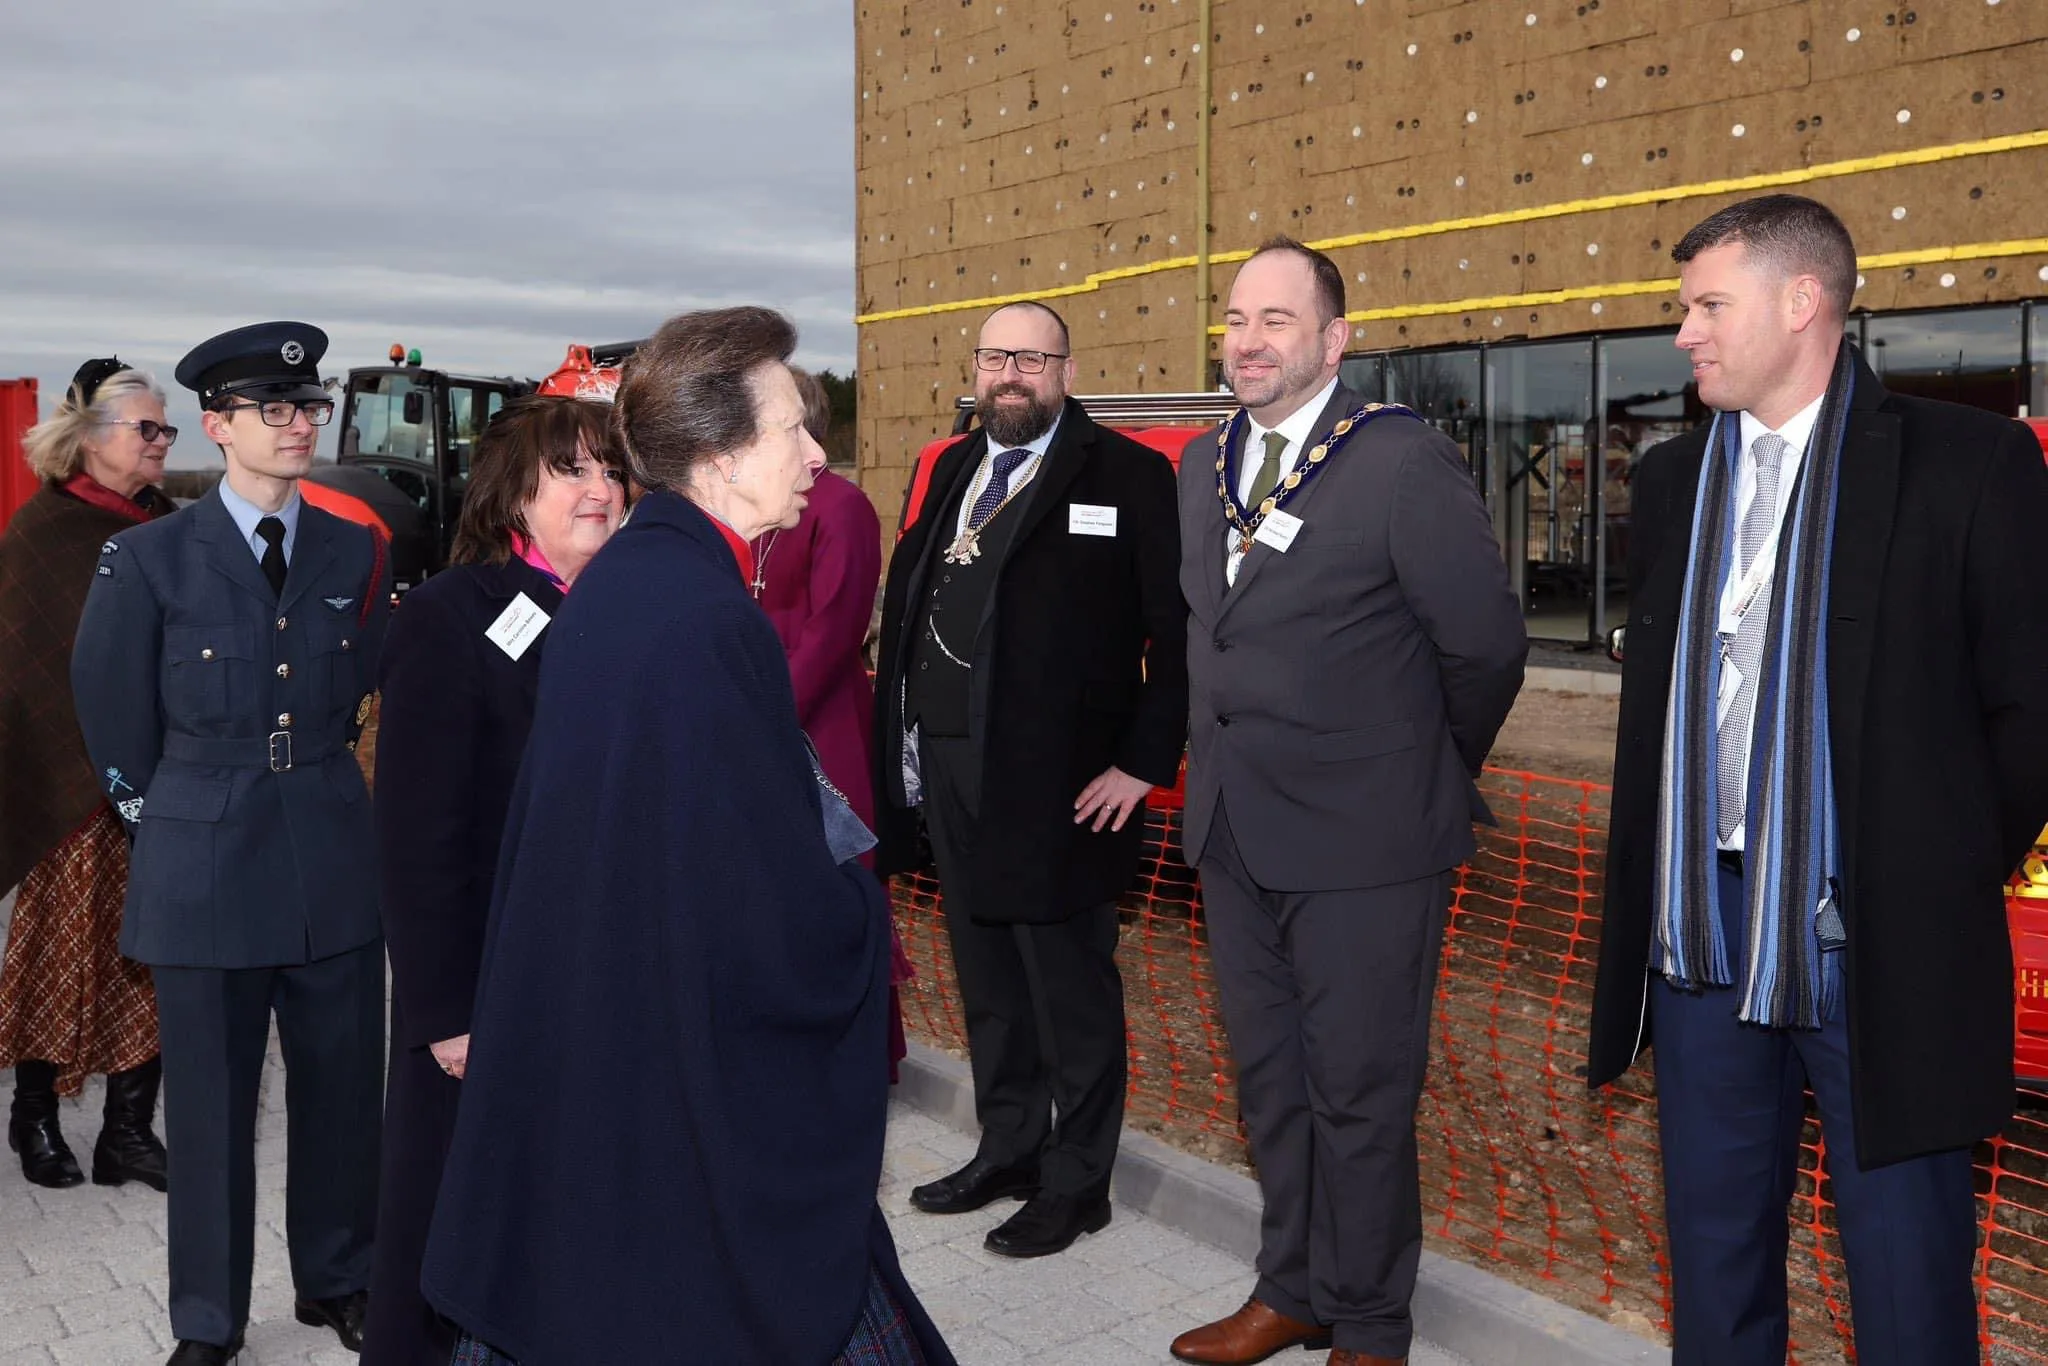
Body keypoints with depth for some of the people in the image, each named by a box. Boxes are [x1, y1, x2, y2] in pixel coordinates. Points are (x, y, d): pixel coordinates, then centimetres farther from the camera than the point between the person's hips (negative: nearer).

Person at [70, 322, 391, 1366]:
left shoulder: (355, 553, 4)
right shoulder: (151, 556, -4)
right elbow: (117, 722, 4)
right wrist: (170, 812, 11)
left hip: (334, 860, 3)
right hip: (205, 868, -2)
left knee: (344, 1084, 11)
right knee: (211, 1103, 9)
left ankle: (336, 1280, 32)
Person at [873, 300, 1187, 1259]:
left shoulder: (1127, 475, -7)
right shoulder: (952, 470, 13)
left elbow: (1175, 630, -11)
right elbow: (907, 601, 13)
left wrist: (1145, 762, -15)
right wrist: (903, 738, 5)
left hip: (1056, 776, -6)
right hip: (948, 765, 7)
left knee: (1071, 989, 6)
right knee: (986, 979, 18)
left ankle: (1076, 1181, 22)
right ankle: (1007, 1150, 35)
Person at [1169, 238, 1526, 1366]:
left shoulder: (1406, 461, -13)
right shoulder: (1204, 465, 8)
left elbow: (1487, 643, -8)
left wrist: (1431, 775, 4)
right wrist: (1230, 761, 14)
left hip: (1363, 841, -6)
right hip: (1233, 831, 7)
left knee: (1359, 1097, 7)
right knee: (1269, 1082, 18)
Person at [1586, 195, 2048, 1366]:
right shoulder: (1674, 480, 11)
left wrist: (1953, 875, 1)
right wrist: (1651, 883, 12)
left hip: (1878, 933, -4)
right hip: (1700, 926, 5)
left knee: (1908, 1271, 6)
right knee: (1714, 1249, 15)